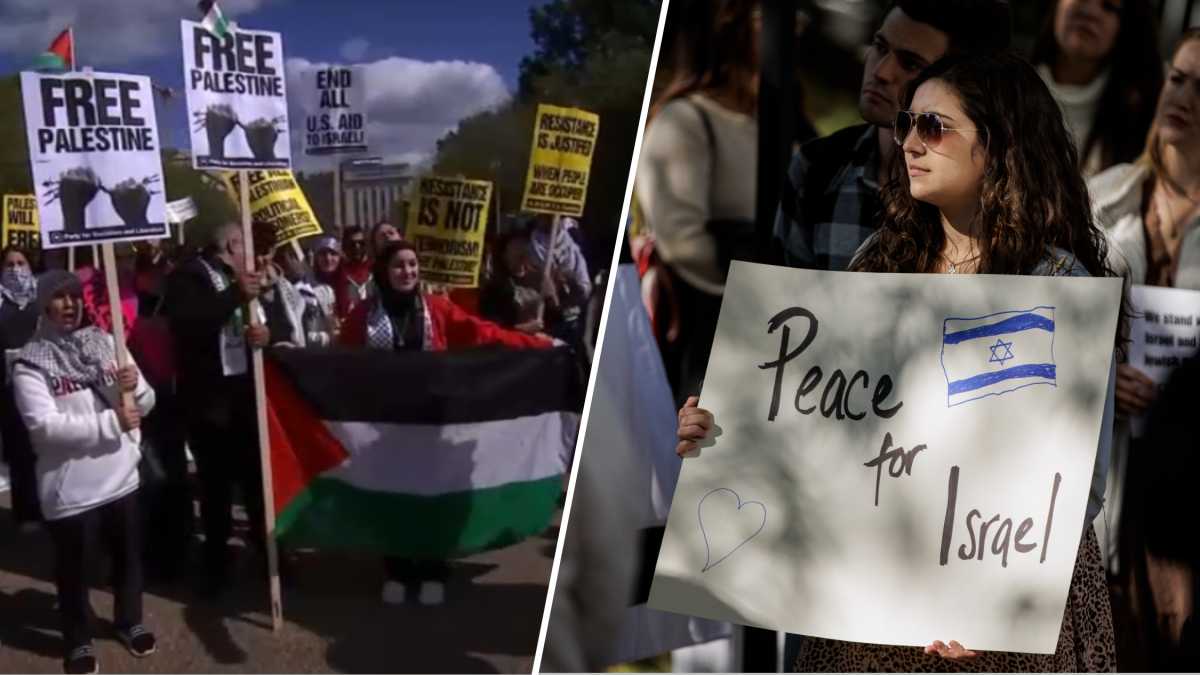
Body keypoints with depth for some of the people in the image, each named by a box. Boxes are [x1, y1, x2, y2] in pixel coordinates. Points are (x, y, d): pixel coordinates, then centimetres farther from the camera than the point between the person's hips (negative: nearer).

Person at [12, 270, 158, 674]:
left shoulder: (105, 343, 3)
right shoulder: (31, 362, -11)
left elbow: (145, 404, 5)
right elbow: (45, 425, -21)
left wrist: (133, 387, -17)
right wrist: (112, 421, -23)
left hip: (121, 475, 4)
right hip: (71, 487, -4)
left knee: (128, 557, 20)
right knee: (75, 569, 11)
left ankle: (129, 621, 42)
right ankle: (78, 641, 31)